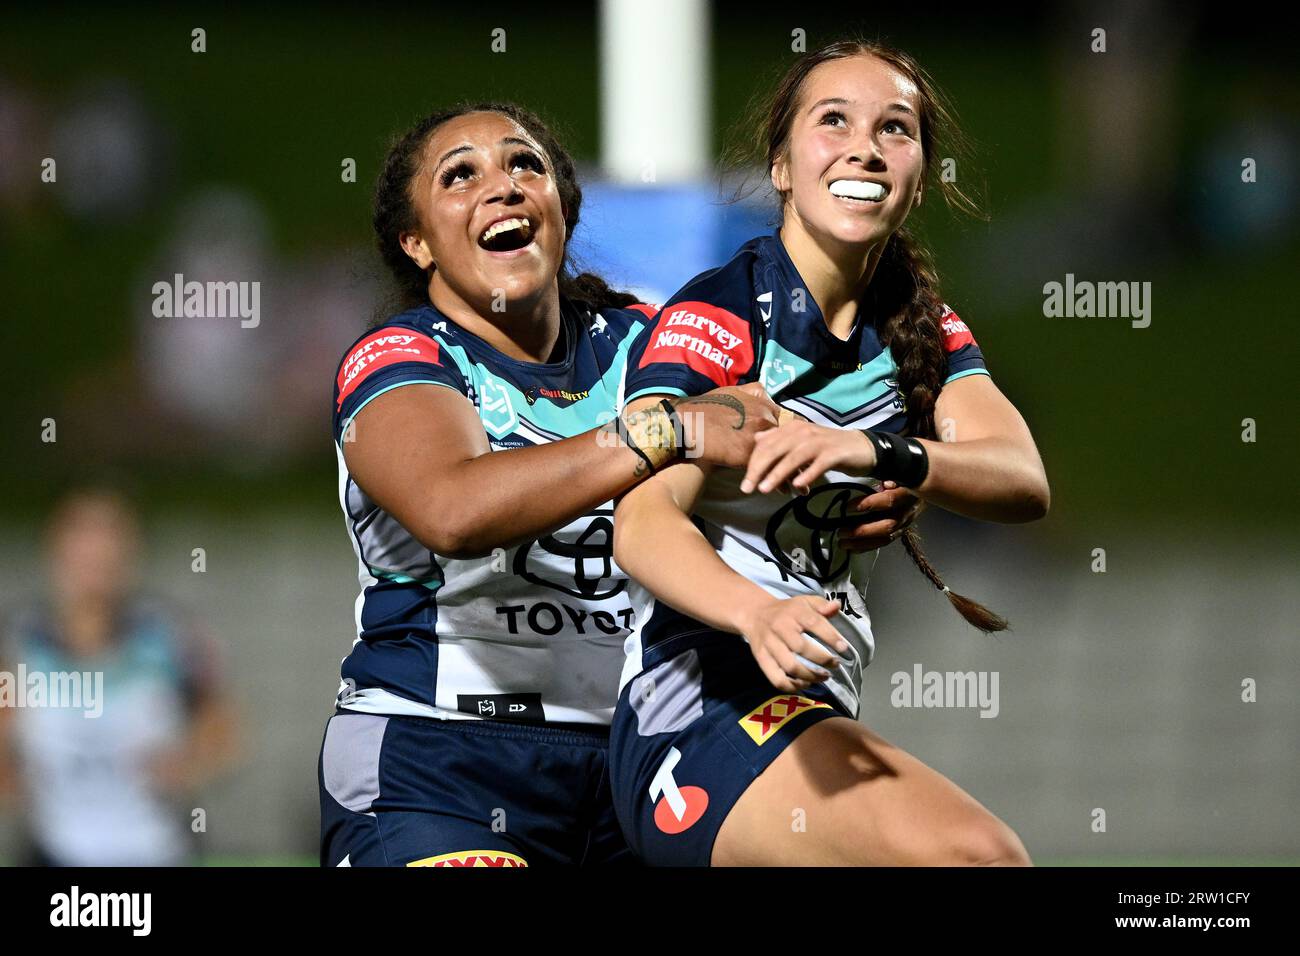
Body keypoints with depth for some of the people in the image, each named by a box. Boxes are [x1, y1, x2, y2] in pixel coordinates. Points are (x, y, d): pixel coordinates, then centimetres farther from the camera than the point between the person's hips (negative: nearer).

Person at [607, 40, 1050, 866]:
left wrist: (874, 452, -31)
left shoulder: (925, 332, 11)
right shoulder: (716, 318, -9)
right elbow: (644, 522, -25)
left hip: (817, 719, 8)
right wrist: (759, 613, -46)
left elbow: (1024, 480, -9)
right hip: (703, 709, -8)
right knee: (977, 852, -30)